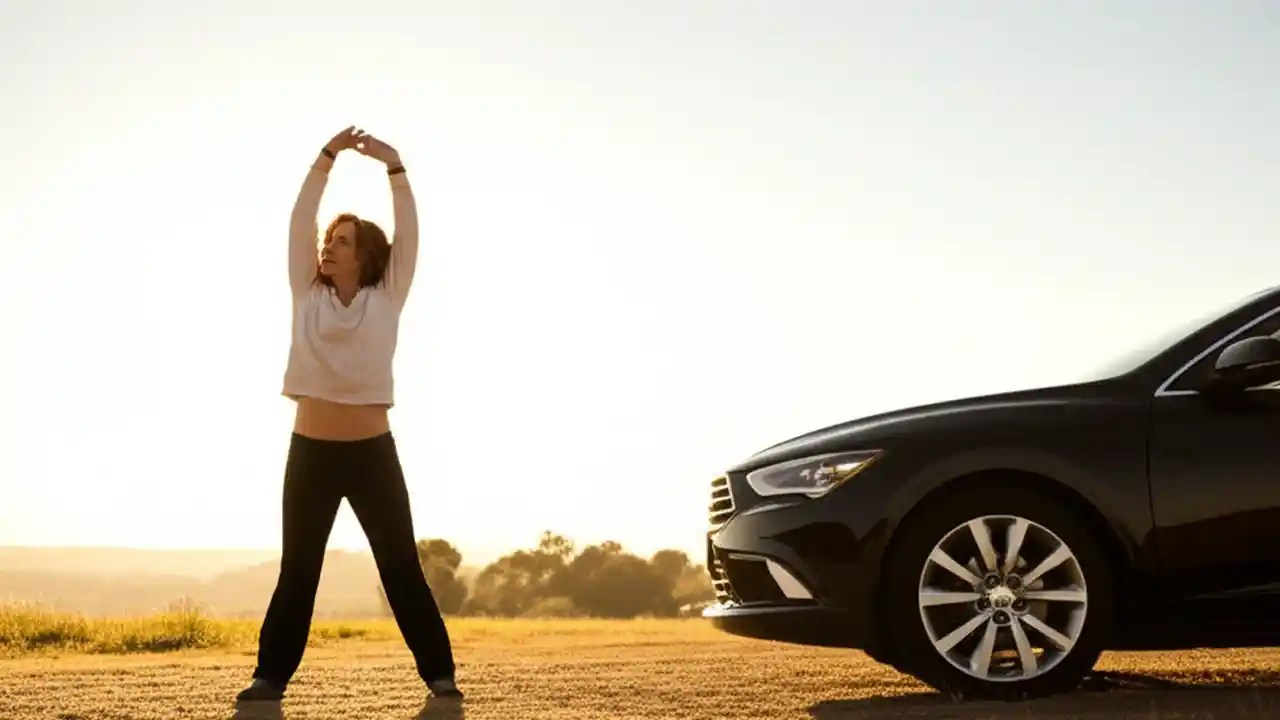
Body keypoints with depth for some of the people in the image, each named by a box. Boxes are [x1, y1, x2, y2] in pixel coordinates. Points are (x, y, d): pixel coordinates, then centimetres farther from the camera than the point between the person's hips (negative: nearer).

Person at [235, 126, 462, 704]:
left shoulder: (386, 299, 0)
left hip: (372, 453, -2)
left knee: (402, 568, 2)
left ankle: (439, 673, 9)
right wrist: (327, 157, -6)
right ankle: (271, 675, 13)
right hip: (310, 453, 2)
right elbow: (300, 223, -1)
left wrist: (394, 166, -14)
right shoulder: (308, 294, 5)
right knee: (297, 571, 7)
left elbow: (408, 234, -7)